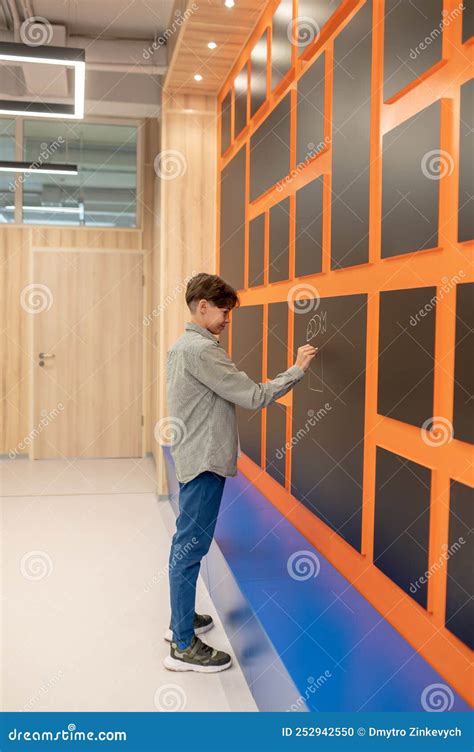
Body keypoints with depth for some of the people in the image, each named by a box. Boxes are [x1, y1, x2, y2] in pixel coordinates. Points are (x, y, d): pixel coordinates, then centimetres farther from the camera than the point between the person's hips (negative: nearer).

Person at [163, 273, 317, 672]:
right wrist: (298, 369, -12)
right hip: (205, 460, -10)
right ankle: (184, 647, 7)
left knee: (186, 543, 18)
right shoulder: (203, 350, -20)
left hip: (193, 457, 10)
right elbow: (254, 397, -21)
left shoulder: (182, 345, 12)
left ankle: (181, 620, 33)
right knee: (191, 547, -3)